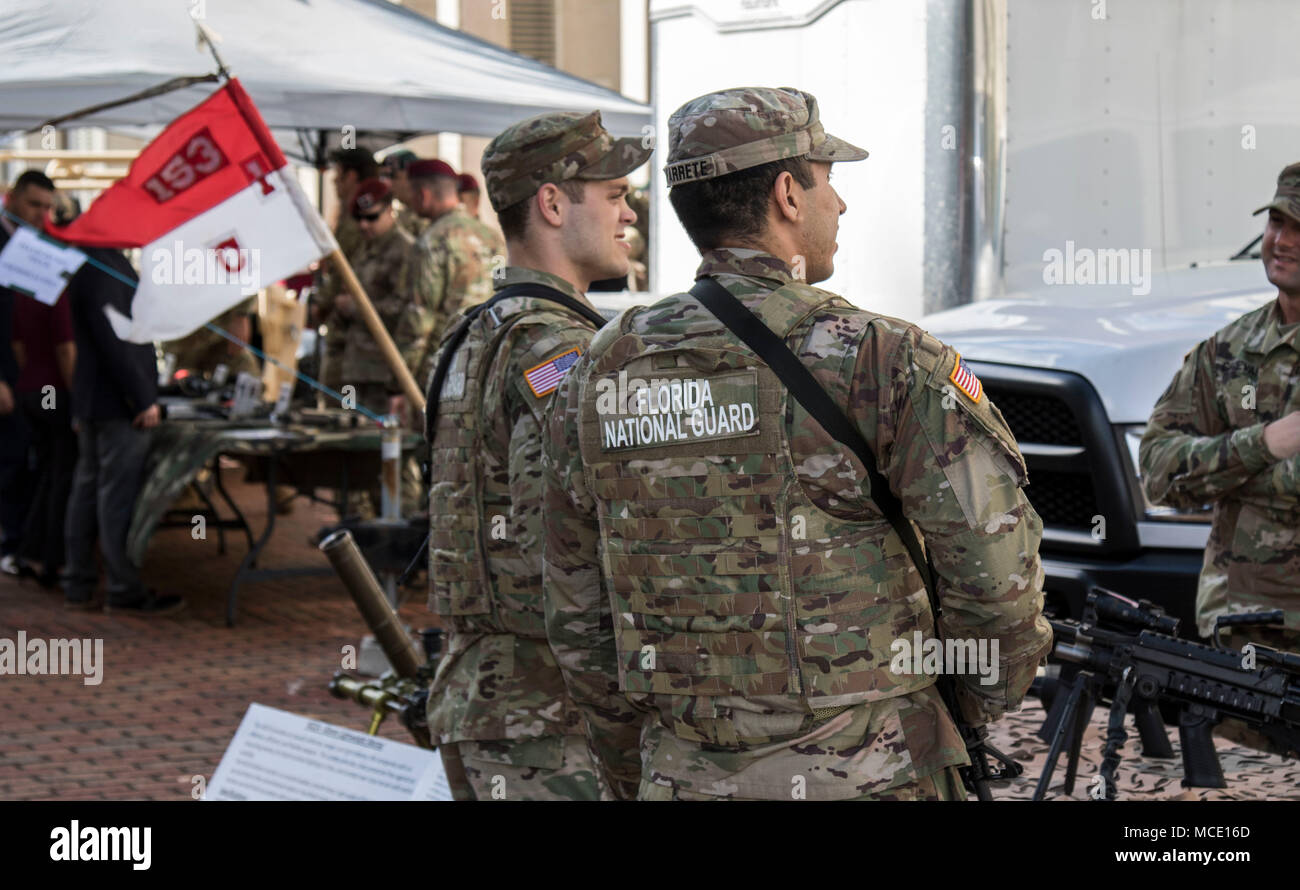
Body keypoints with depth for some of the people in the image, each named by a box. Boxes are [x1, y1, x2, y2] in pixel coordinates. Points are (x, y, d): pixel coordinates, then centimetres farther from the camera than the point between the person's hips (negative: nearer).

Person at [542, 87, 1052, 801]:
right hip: (860, 775, -4)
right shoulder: (879, 359, -11)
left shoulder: (597, 374, 4)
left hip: (681, 775, 5)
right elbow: (997, 565, -15)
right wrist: (983, 700, 4)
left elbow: (578, 619, 9)